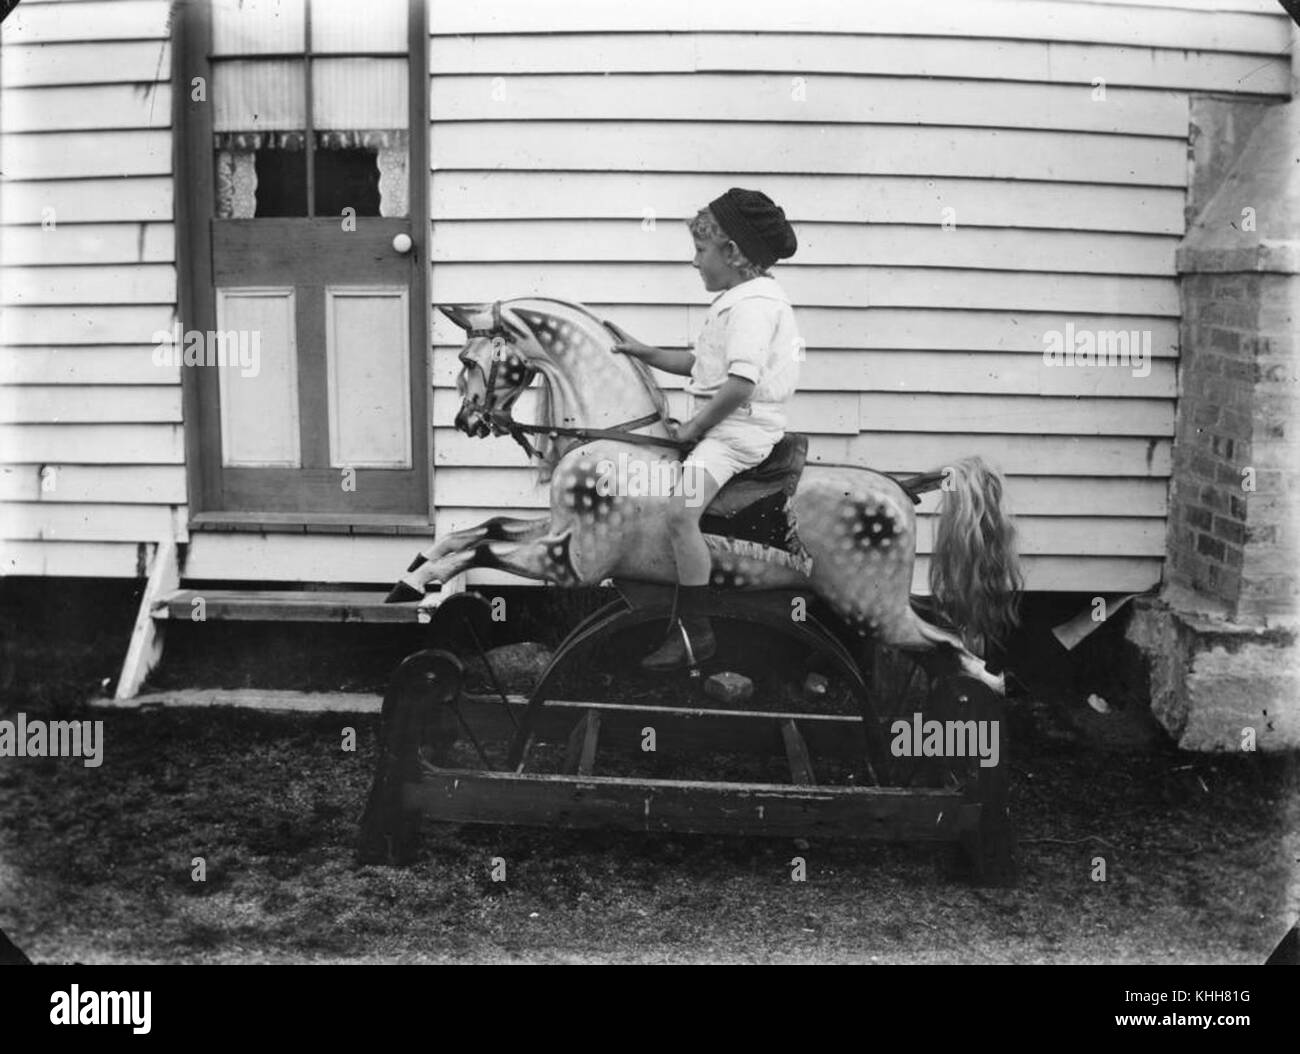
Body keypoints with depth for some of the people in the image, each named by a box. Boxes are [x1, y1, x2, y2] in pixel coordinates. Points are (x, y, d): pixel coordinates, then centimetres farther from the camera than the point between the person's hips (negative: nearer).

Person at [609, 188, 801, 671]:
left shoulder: (754, 301, -16)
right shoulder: (736, 300, 18)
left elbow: (741, 383, -25)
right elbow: (699, 363, 24)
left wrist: (694, 426, -17)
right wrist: (643, 352, 18)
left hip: (739, 427, -12)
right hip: (718, 423, 12)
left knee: (680, 513, -25)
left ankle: (695, 632, -18)